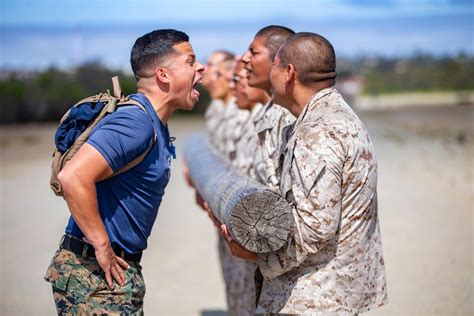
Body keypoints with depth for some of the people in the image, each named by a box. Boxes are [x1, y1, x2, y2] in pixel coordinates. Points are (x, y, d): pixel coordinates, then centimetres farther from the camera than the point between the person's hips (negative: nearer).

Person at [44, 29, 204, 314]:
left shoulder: (156, 125, 12)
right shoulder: (137, 122, -20)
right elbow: (73, 177, -30)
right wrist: (102, 247, -23)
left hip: (120, 269, 10)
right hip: (95, 273, -10)